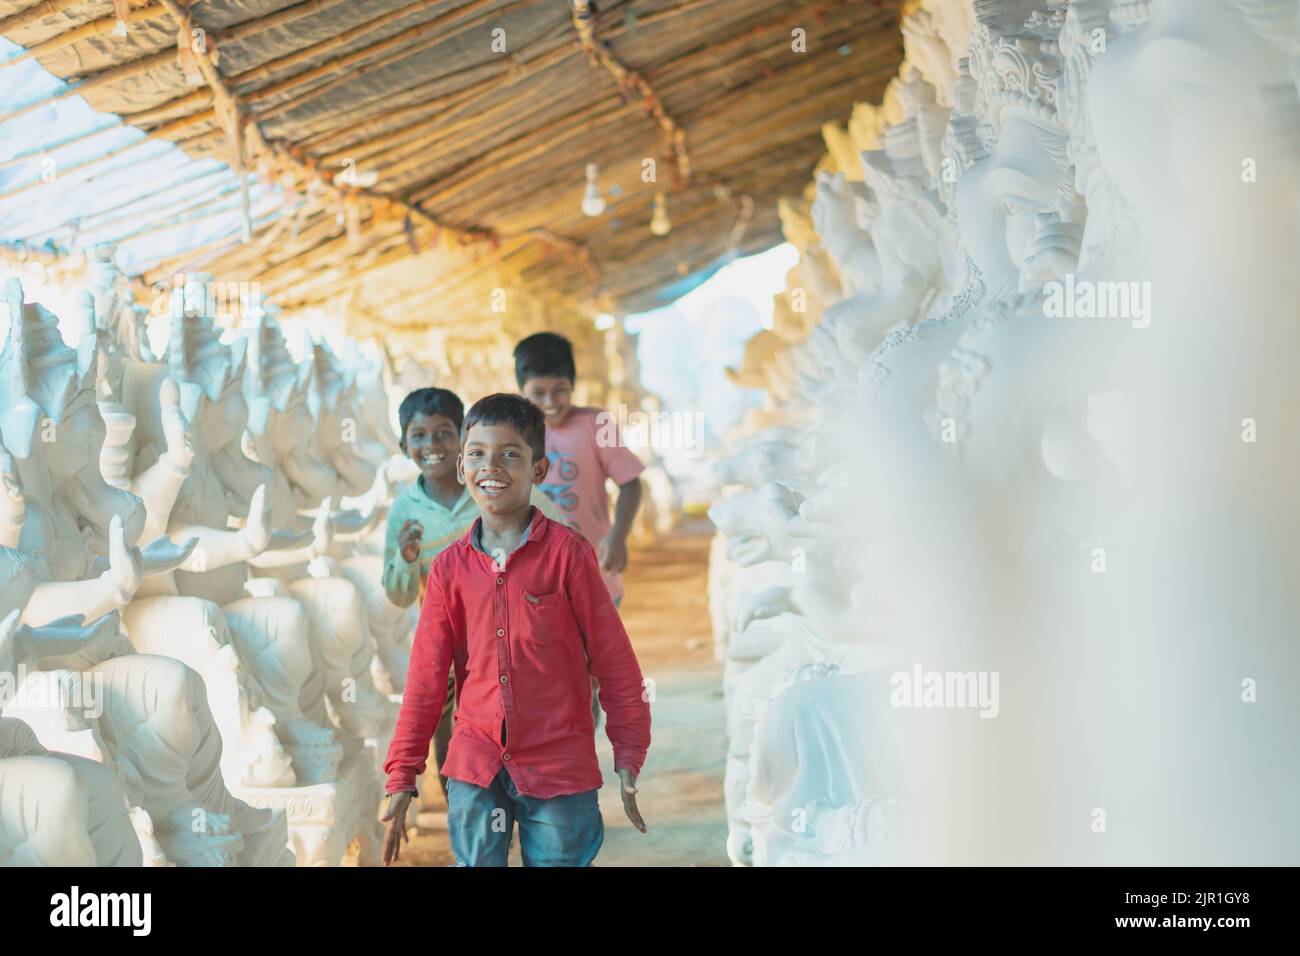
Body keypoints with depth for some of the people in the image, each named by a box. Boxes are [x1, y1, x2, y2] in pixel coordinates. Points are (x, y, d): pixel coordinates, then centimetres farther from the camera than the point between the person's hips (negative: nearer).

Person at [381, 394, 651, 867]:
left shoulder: (567, 552, -5)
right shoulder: (450, 567, 4)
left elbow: (613, 659, -2)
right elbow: (426, 677, 7)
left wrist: (628, 760, -2)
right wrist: (402, 777, 4)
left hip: (559, 766, -3)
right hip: (474, 766, 3)